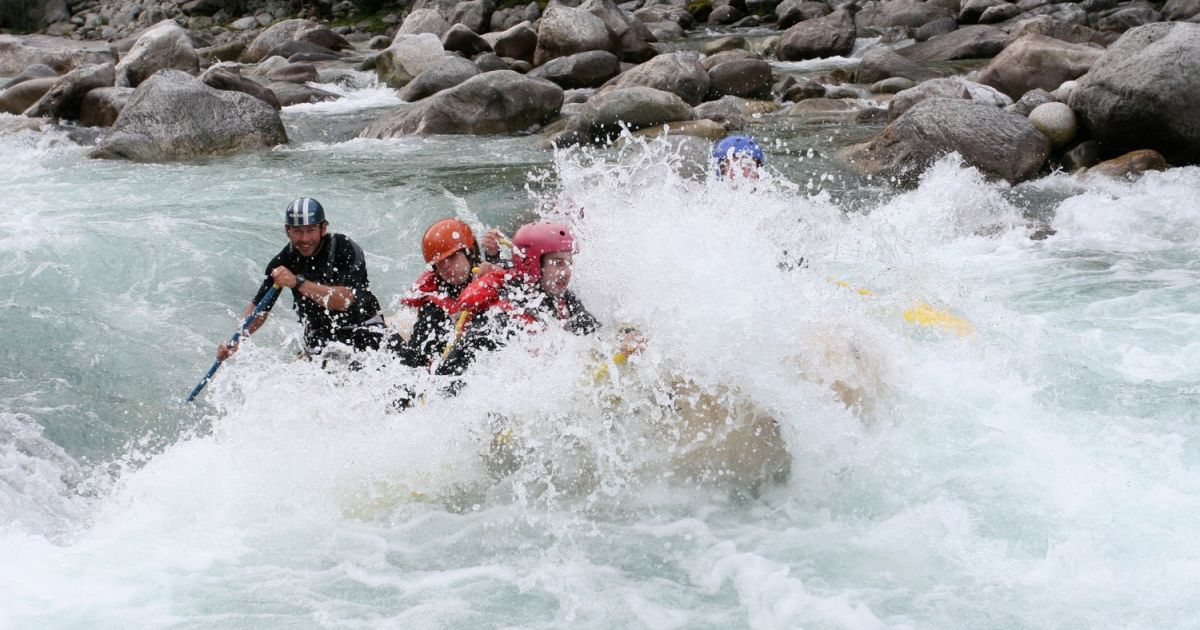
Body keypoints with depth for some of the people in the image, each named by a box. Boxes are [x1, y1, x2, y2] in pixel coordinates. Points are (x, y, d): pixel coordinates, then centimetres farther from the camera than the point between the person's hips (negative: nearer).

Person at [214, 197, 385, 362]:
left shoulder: (345, 249, -20)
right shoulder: (283, 262, -8)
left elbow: (343, 301, -33)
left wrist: (298, 283, -39)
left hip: (364, 330, -3)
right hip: (319, 336, 3)